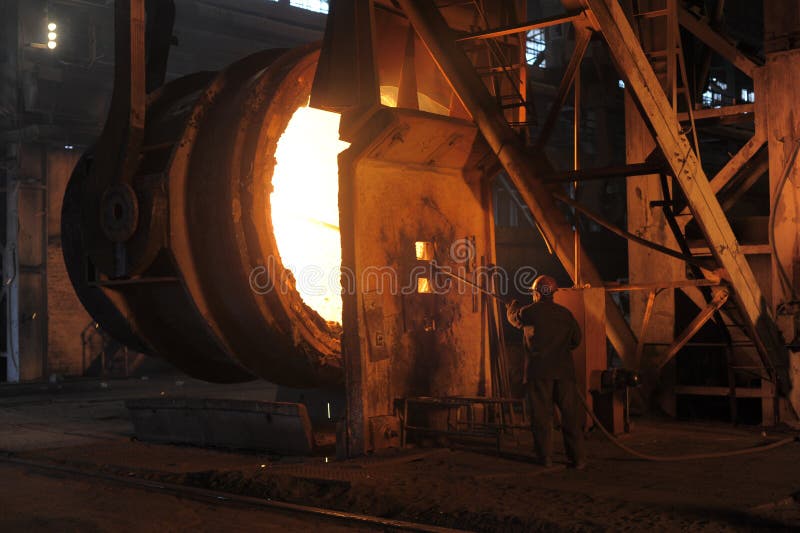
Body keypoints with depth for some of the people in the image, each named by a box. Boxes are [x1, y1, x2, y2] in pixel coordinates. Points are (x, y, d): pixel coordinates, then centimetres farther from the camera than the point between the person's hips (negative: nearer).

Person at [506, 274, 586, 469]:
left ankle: (546, 457, 6)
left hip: (538, 371, -2)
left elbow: (514, 318, 19)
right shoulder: (565, 313, 7)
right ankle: (577, 458, 5)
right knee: (571, 414, 4)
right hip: (563, 370, 2)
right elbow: (576, 340, 14)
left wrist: (512, 307, 41)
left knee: (541, 414, 4)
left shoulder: (529, 312, -2)